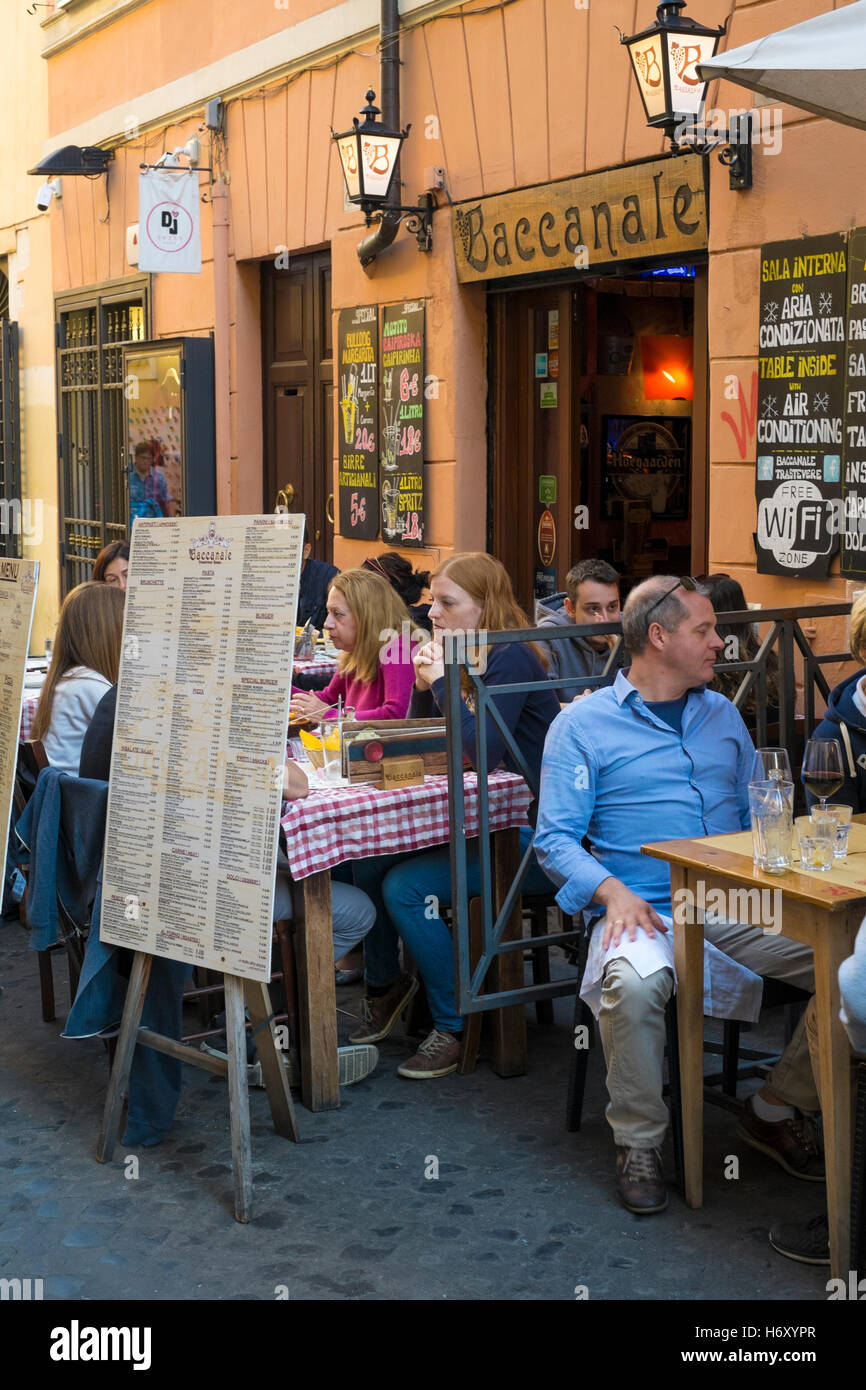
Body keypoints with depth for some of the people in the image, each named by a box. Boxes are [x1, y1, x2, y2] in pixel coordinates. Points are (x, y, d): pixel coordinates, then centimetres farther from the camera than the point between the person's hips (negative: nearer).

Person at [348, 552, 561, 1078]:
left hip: (530, 834, -9)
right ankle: (385, 985, 18)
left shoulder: (511, 660, -16)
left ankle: (453, 1027, -7)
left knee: (406, 887, -22)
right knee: (364, 864, -3)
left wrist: (442, 681, -21)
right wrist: (423, 684, -3)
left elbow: (484, 752, -28)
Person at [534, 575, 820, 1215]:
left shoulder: (722, 714, 20)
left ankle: (776, 1110, 4)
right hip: (646, 909, -4)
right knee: (633, 982, -38)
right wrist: (612, 891, -20)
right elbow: (555, 839, -1)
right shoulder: (583, 725, 4)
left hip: (734, 907, 5)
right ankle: (639, 1143, -12)